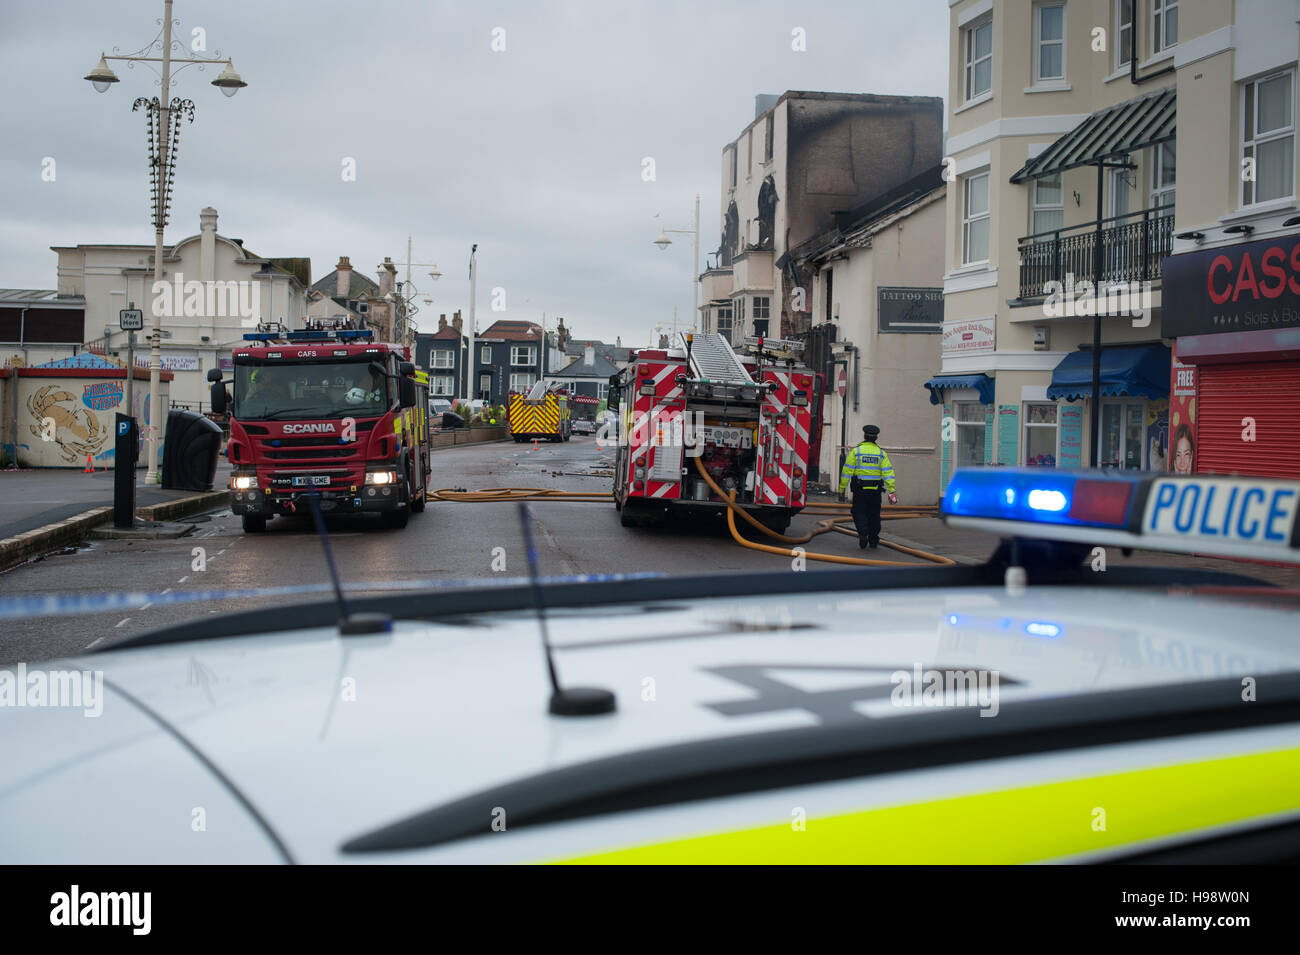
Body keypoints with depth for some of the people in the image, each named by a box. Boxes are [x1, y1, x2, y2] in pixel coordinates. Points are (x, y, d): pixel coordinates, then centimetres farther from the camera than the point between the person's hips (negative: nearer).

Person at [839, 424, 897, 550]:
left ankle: (863, 533, -17)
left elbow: (847, 471, -5)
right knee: (874, 515, 14)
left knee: (859, 513, 5)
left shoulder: (856, 451, -4)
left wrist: (842, 489, -1)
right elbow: (888, 473, -4)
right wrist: (891, 492, -5)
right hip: (875, 490, 2)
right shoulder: (881, 453, 2)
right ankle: (873, 540, 19)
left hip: (860, 490, -2)